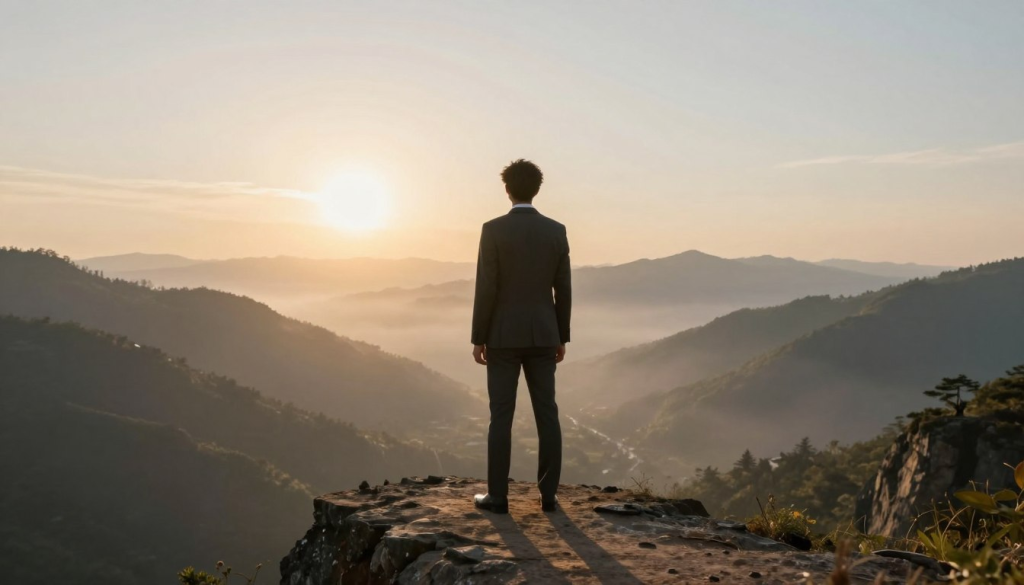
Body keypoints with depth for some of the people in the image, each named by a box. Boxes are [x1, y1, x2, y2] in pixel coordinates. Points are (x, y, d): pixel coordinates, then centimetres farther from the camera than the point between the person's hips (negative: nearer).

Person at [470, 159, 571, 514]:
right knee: (546, 414, 7)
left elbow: (486, 289, -11)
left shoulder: (493, 230, -9)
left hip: (503, 336, -3)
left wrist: (478, 339, -4)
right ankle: (548, 494, 10)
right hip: (542, 335, 3)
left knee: (501, 416, 2)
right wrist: (561, 337, 12)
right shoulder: (557, 231, 2)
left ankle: (498, 495, 6)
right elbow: (563, 290, 4)